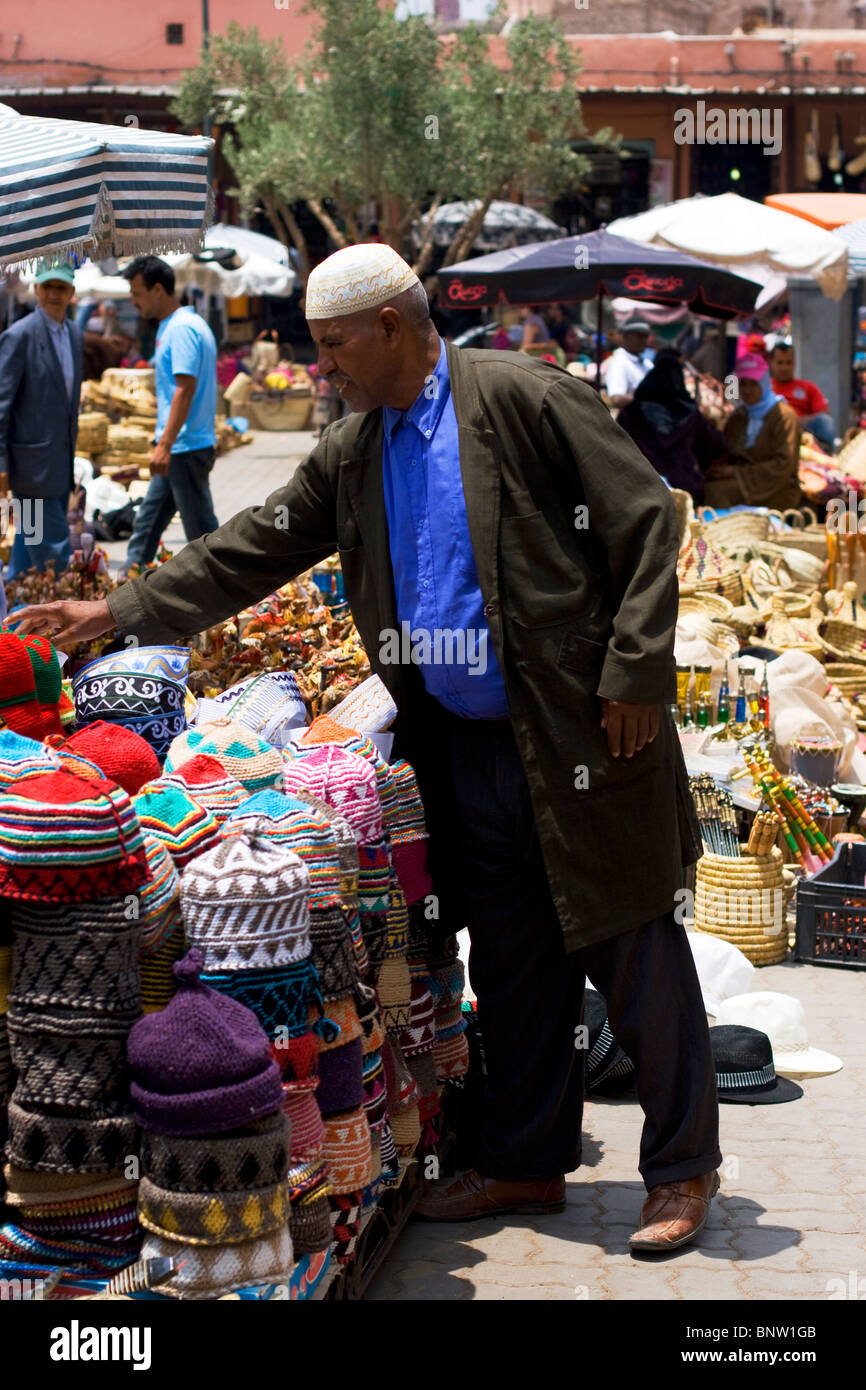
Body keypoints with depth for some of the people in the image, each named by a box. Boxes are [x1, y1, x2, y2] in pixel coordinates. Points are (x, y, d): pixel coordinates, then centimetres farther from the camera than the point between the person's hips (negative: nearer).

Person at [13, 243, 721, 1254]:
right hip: (463, 746, 7)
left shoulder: (522, 398, -10)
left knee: (631, 950, 2)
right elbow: (250, 553, 15)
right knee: (510, 964, 14)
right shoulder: (349, 457, 11)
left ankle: (682, 1169, 15)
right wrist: (116, 612, 10)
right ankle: (527, 1162, 27)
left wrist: (634, 676, -15)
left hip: (578, 737, -6)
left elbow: (644, 525, -11)